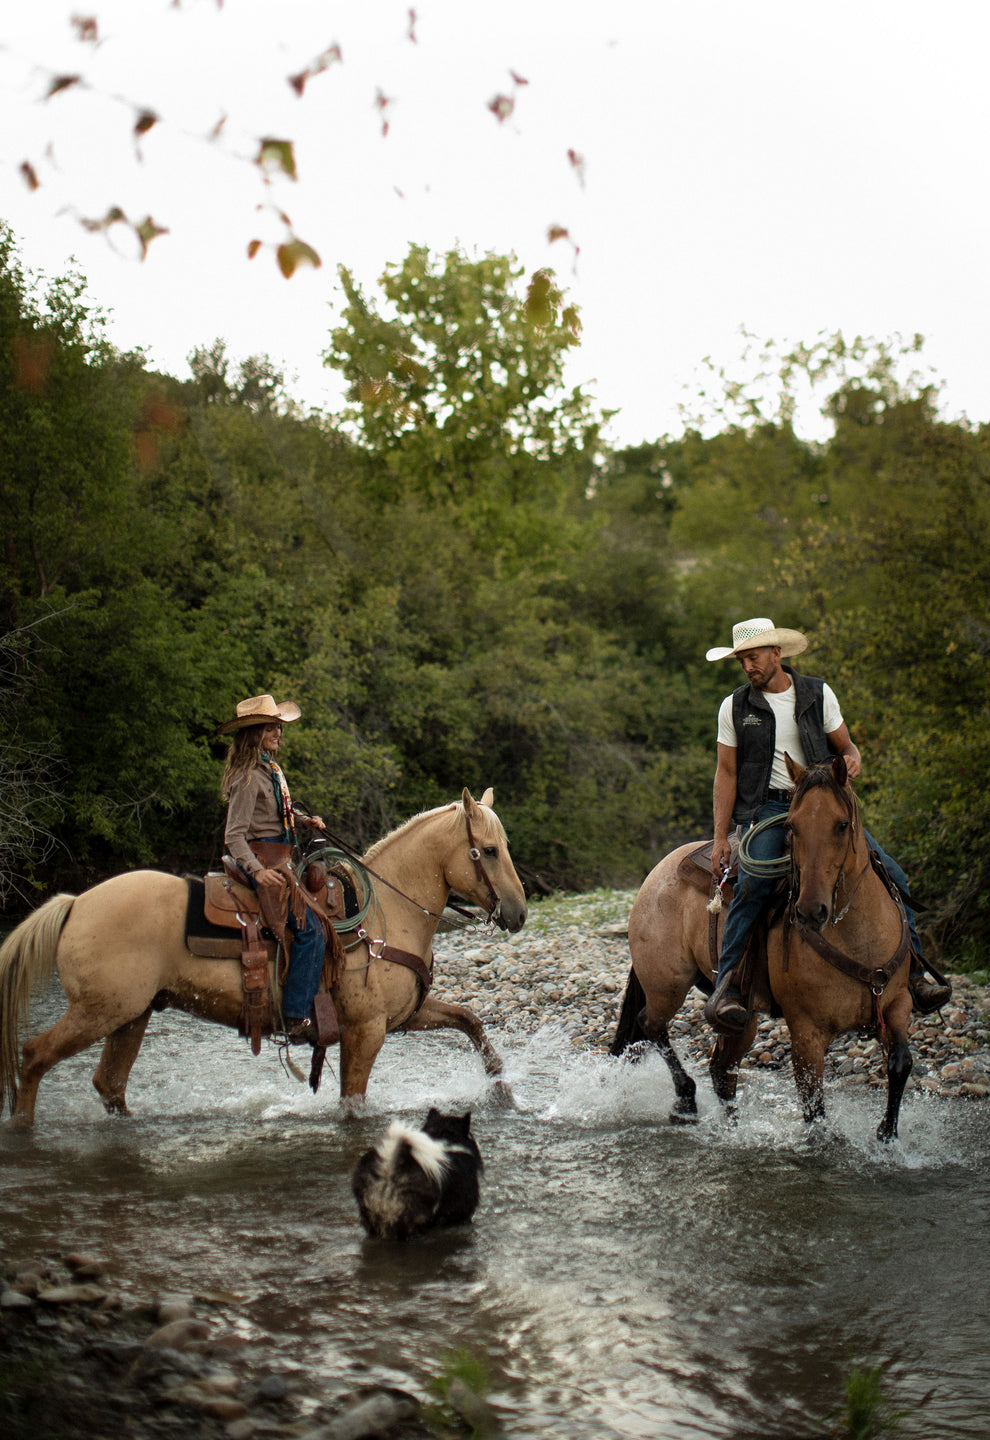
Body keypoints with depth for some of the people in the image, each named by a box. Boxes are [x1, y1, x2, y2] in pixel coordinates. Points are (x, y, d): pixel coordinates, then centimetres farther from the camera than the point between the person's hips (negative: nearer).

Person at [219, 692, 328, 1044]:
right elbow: (234, 835, -20)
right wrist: (256, 871, -34)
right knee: (310, 929, -17)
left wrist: (306, 819, 11)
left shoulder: (270, 768, 14)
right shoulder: (248, 778, -15)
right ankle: (297, 1019, -17)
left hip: (278, 859, 10)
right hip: (262, 859, -10)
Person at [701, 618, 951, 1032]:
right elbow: (726, 774, 7)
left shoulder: (819, 694, 8)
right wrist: (720, 838, -1)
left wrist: (852, 760, -11)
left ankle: (914, 972, 0)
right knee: (753, 884, -31)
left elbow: (845, 746, 15)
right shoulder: (735, 707, 5)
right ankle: (726, 987, -30)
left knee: (891, 876, -11)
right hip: (766, 808, -2)